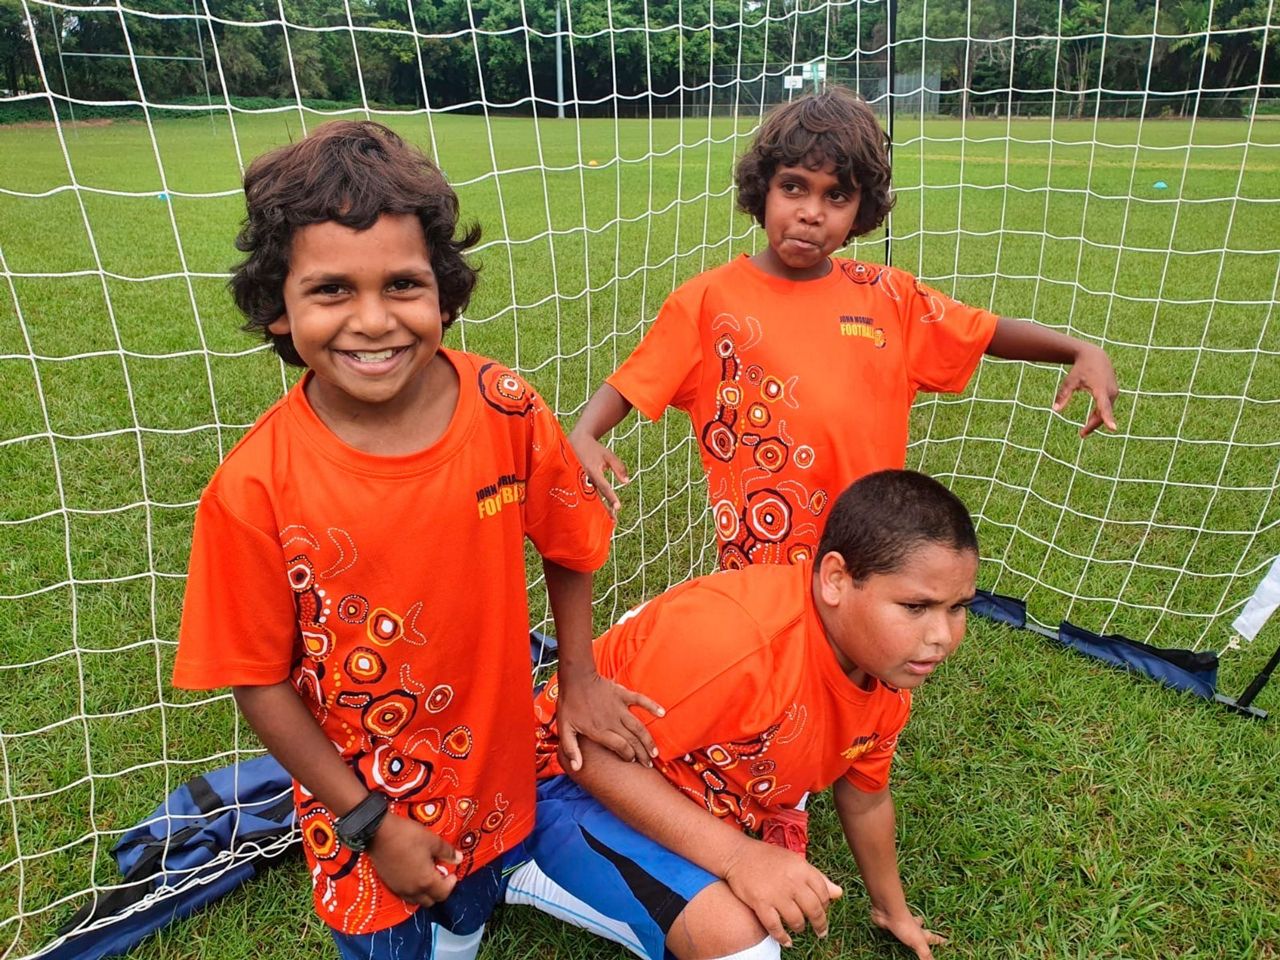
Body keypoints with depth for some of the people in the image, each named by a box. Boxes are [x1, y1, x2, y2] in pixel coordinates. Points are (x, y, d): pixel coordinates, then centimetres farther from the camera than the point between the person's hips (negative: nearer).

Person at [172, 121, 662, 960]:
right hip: (360, 811, -2)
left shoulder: (506, 411, -20)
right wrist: (370, 821, -10)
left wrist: (579, 678, -1)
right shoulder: (255, 490, -24)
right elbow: (260, 678, -13)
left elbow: (567, 545, -2)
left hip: (496, 786, 2)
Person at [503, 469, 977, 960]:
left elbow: (864, 799, 9)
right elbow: (595, 752, -31)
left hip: (698, 805, 8)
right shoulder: (730, 635, -38)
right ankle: (532, 875, -4)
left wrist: (892, 909, 22)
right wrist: (737, 854, -35)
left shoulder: (890, 673, -10)